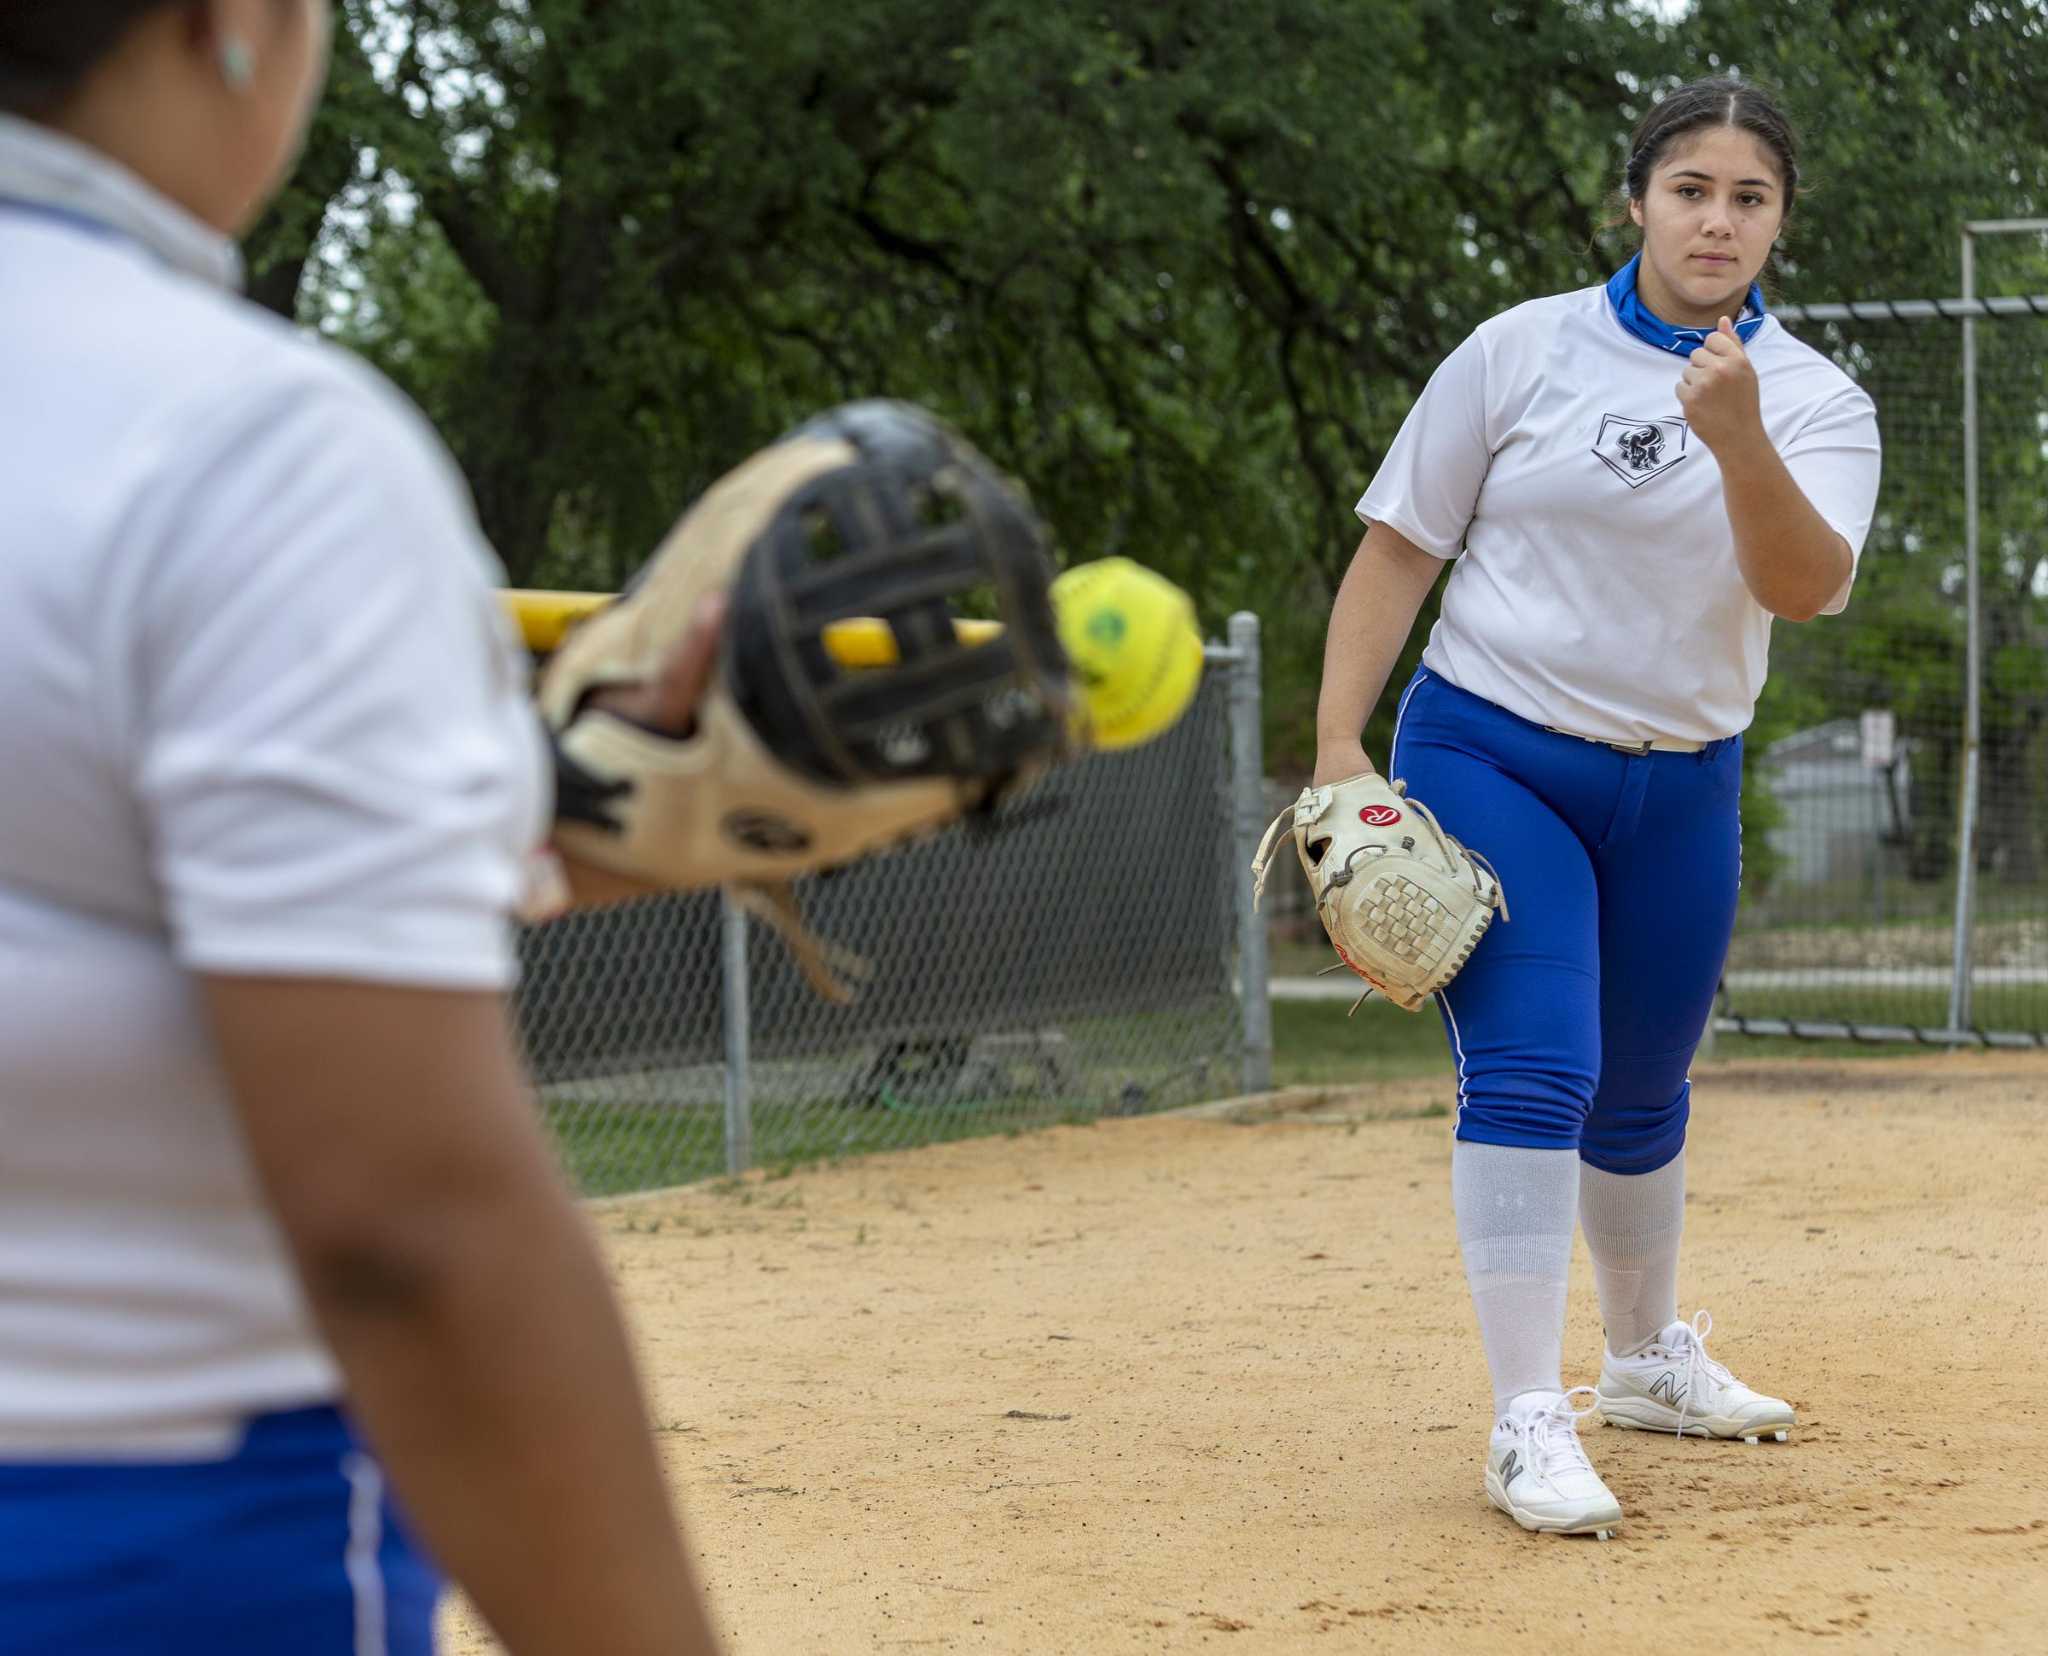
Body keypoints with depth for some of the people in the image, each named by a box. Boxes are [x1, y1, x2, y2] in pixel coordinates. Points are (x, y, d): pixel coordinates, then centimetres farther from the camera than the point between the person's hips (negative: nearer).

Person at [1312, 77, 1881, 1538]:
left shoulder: (1817, 404, -3)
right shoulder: (1523, 353, -5)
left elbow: (1803, 587, -21)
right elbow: (1400, 546, -1)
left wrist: (1738, 440, -38)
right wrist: (1339, 744, -9)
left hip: (1681, 794, 3)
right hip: (1488, 758, -3)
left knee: (1640, 1100, 17)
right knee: (1531, 1075, -17)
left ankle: (1649, 1359, 40)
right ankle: (1529, 1428, -15)